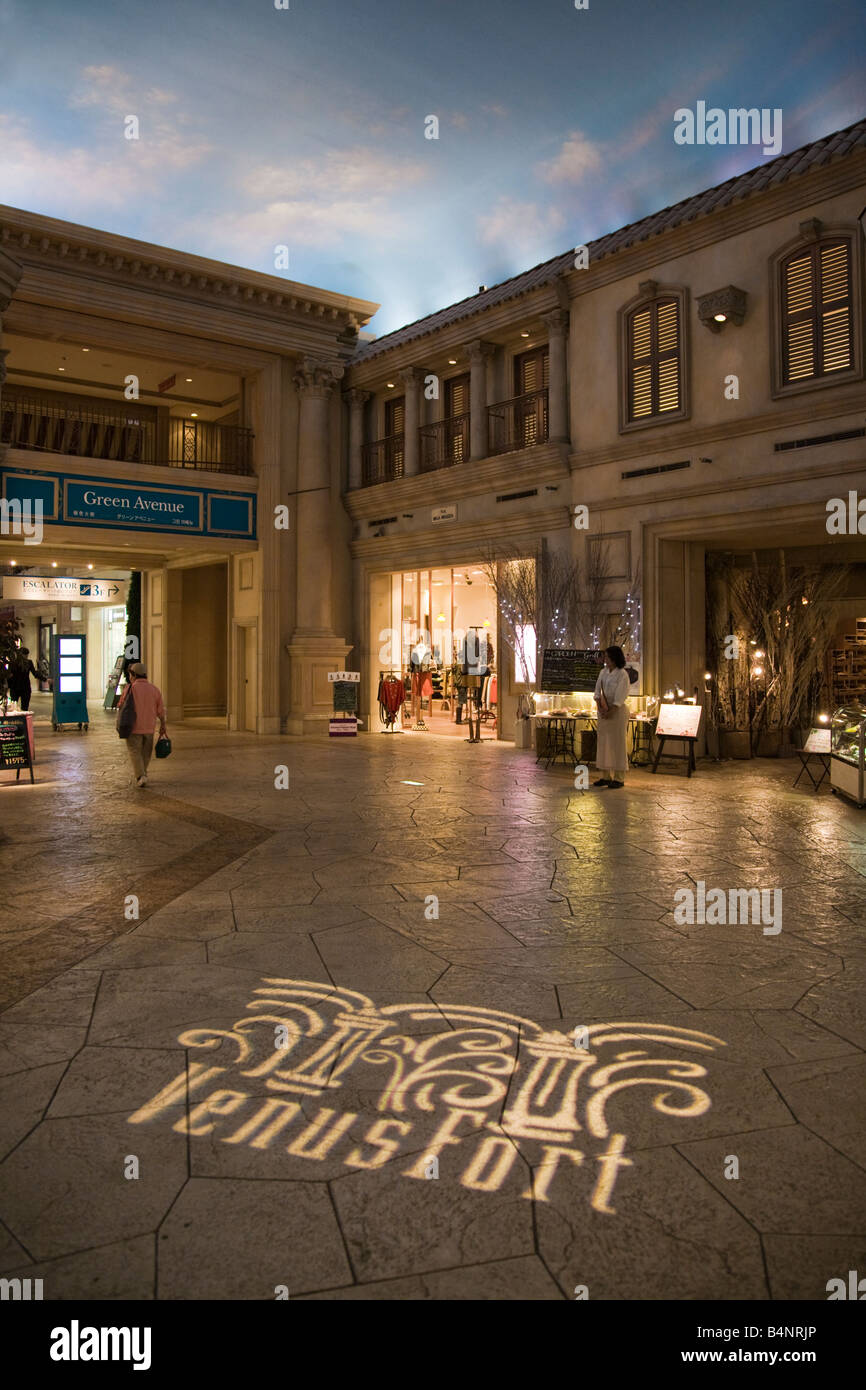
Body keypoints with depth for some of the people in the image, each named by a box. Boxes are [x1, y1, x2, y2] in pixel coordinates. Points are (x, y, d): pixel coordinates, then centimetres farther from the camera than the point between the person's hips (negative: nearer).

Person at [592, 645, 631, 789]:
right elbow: (597, 692, 7)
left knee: (618, 743, -3)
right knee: (604, 742, 7)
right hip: (604, 711, 7)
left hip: (618, 710, -7)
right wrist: (600, 707, -8)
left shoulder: (622, 674, -9)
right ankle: (606, 776, 14)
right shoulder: (603, 672, 11)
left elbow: (620, 697, -14)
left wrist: (610, 712, -18)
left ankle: (619, 778, 1)